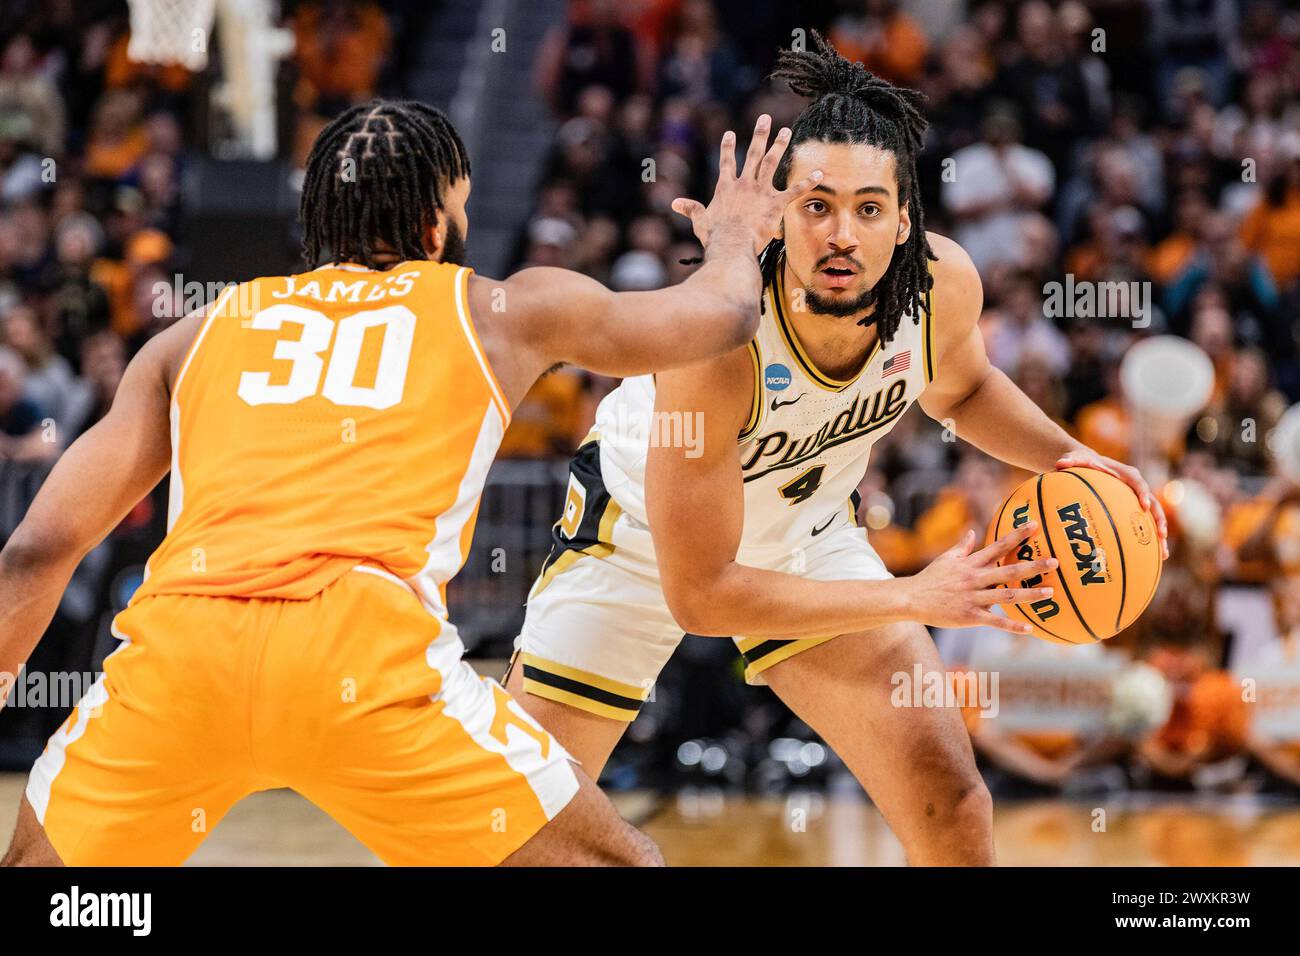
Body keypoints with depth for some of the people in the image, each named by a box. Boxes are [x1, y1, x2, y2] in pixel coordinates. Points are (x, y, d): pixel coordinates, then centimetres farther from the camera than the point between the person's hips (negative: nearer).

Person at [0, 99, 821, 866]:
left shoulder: (201, 333, 28)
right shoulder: (500, 312, 24)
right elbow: (725, 312, 39)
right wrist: (732, 240, 60)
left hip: (177, 643, 2)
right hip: (369, 652, -2)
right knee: (616, 864, 14)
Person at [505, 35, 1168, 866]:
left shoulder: (945, 282, -24)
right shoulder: (719, 339, -40)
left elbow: (961, 389, 5)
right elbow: (698, 593, -34)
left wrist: (1066, 456, -14)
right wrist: (917, 597, -35)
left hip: (807, 532, 4)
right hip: (644, 538, -4)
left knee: (950, 799, -5)